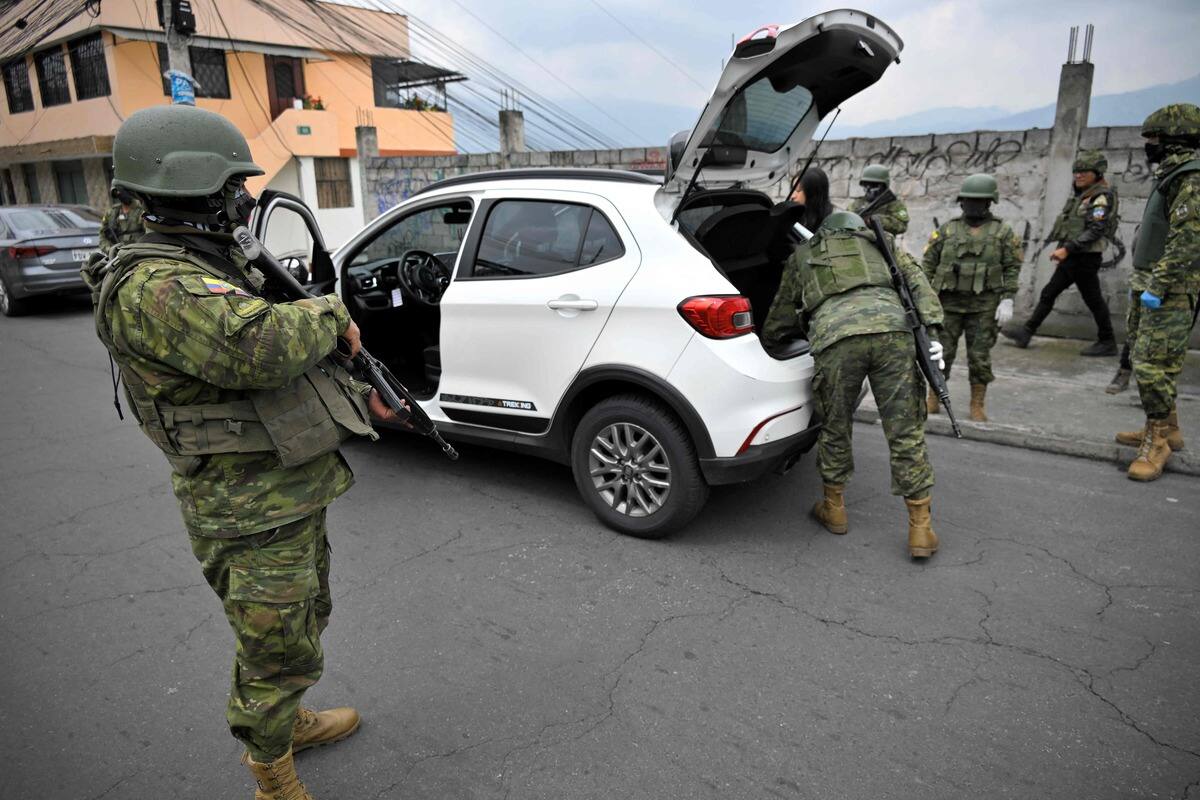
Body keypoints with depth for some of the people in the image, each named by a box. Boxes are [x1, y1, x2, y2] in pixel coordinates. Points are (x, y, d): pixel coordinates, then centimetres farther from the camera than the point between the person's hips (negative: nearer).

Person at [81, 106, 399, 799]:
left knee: (305, 621, 27)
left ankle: (288, 722, 50)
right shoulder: (153, 288, -22)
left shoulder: (213, 265, 11)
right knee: (278, 653, 6)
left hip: (298, 489, 10)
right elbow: (259, 347, -39)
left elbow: (284, 369, 20)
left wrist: (352, 393, 12)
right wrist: (332, 313, -20)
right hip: (254, 514, -10)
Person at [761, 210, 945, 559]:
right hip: (892, 329, 1)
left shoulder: (801, 256, 33)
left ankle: (834, 508, 32)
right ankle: (920, 529, 12)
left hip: (836, 337, -1)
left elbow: (777, 322, 35)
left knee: (835, 428, 18)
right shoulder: (875, 240, 35)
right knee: (906, 432, 7)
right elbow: (915, 278, 17)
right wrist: (930, 329, 9)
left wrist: (765, 347, 53)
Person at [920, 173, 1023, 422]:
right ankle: (932, 400, 16)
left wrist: (1007, 301, -9)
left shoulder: (1003, 232, 1)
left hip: (984, 307, -1)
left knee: (979, 356, 2)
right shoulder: (947, 230, 4)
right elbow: (928, 264, 5)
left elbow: (1012, 268, -1)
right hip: (949, 303, 1)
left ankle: (978, 405, 14)